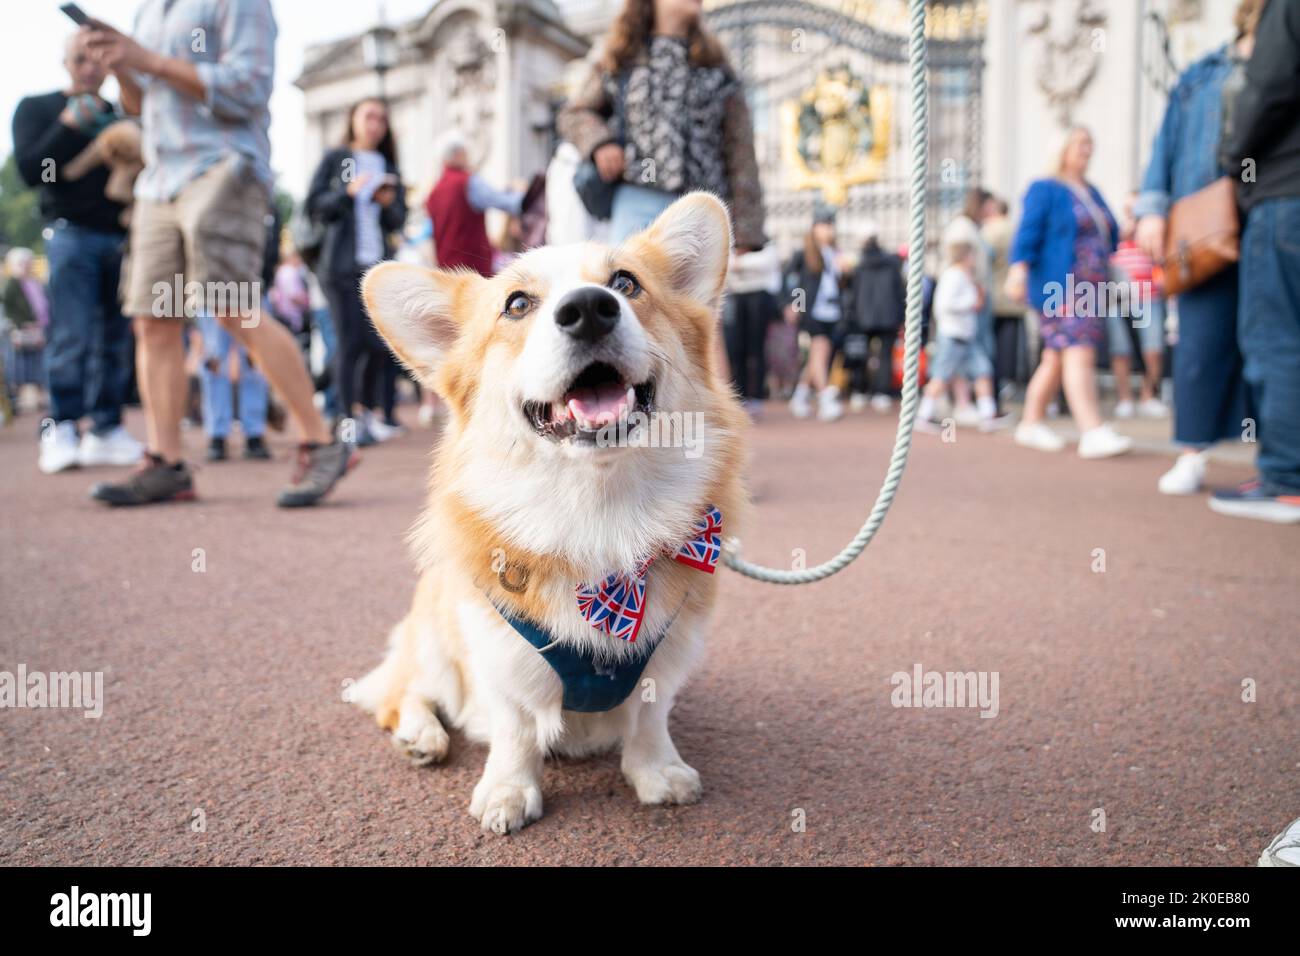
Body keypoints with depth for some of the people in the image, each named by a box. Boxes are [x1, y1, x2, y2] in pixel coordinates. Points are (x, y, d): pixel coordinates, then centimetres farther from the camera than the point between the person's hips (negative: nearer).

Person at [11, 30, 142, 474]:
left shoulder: (120, 116, 21)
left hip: (120, 236, 4)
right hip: (71, 232, -3)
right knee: (70, 337, -11)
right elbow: (30, 170, -1)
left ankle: (106, 430, 3)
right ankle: (60, 433, -8)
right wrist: (69, 126, -12)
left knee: (113, 340, 0)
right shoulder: (37, 108, 11)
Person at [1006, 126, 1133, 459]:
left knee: (1057, 357, 10)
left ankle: (1031, 423, 19)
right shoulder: (1044, 189, -2)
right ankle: (1092, 432, -23)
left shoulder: (1091, 192, 21)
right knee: (1079, 353, -17)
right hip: (1059, 286, -8)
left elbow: (1109, 235, 26)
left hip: (1090, 290, 8)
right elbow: (1028, 231, -14)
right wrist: (1019, 268, -25)